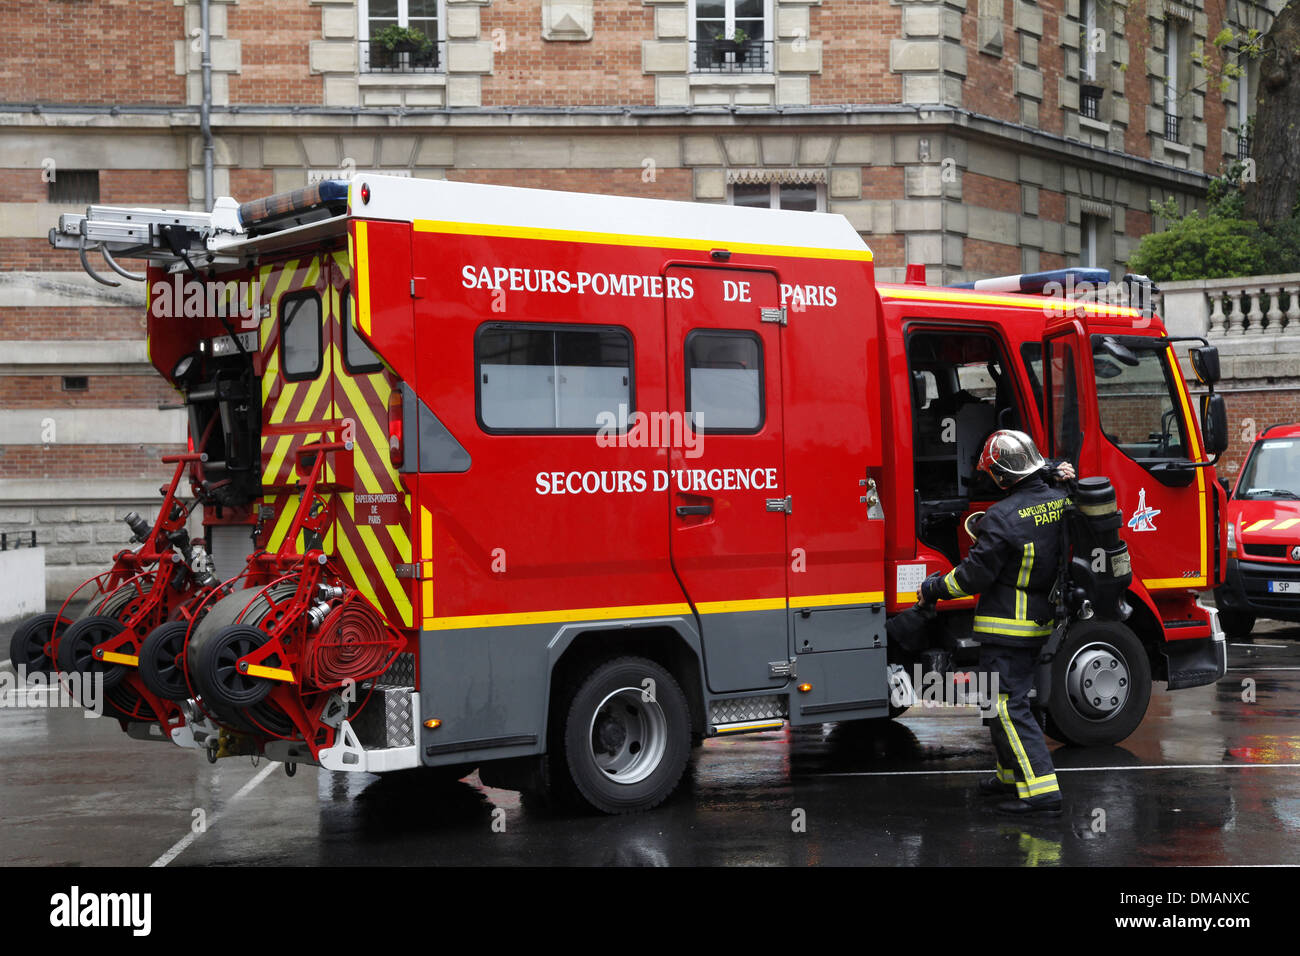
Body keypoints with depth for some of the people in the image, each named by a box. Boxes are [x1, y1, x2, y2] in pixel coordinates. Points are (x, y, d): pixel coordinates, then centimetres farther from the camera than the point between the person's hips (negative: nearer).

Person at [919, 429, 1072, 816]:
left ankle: (1041, 790, -11)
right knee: (1013, 696, 22)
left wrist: (936, 588, -1)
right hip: (1041, 623, 9)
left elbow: (974, 575, -15)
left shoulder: (1003, 517, -21)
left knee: (1007, 707, -5)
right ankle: (1011, 775, 32)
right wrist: (1064, 476, 22)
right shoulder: (1061, 501, -1)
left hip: (1006, 626, -9)